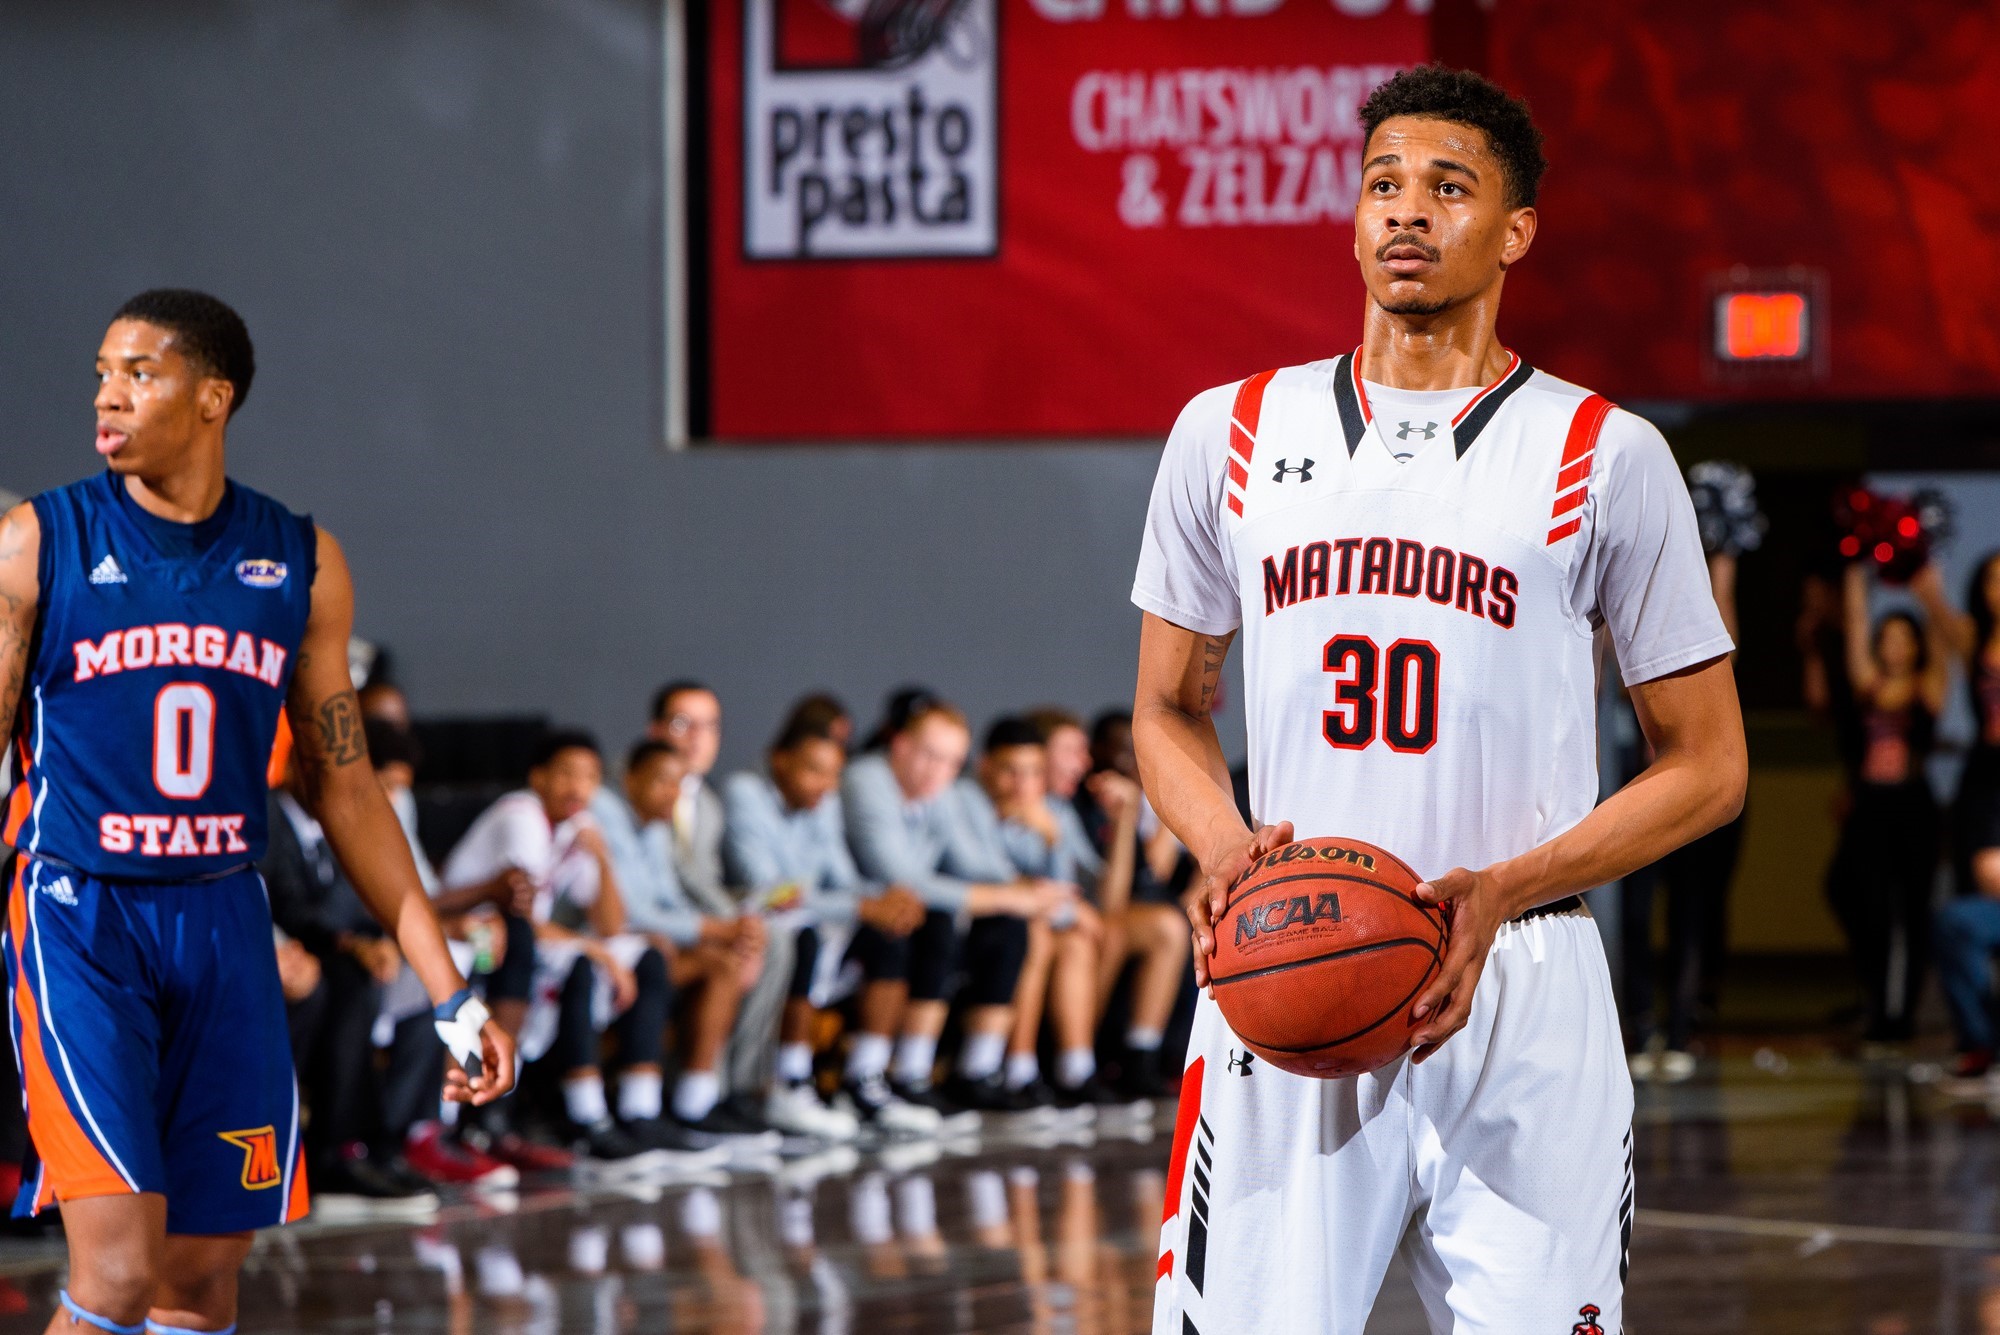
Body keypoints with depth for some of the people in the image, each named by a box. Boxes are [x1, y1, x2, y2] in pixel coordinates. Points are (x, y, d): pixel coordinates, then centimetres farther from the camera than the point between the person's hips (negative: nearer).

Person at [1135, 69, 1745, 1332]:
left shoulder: (1606, 457, 3)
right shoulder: (1232, 434, 10)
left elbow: (1707, 766, 4)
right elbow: (1171, 713, 18)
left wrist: (1504, 891, -11)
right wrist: (1224, 845, -5)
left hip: (1521, 995, -1)